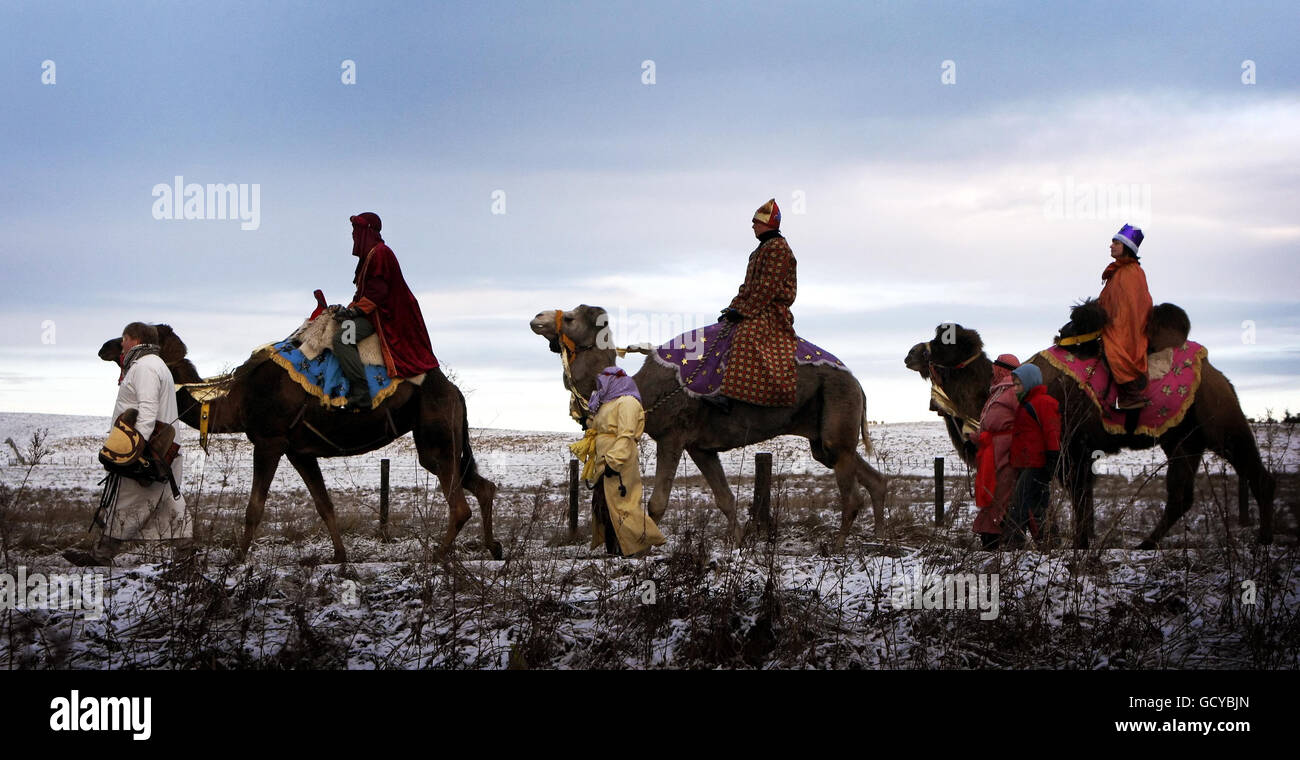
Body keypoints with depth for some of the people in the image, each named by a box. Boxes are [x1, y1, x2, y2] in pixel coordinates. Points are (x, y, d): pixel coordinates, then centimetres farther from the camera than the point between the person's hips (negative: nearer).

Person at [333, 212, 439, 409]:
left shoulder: (380, 253, -12)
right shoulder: (369, 254, 20)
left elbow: (379, 290, -20)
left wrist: (355, 310, -21)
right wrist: (350, 309, 9)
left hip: (380, 314, -11)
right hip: (370, 312, 11)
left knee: (342, 339, -27)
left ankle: (360, 394, -33)